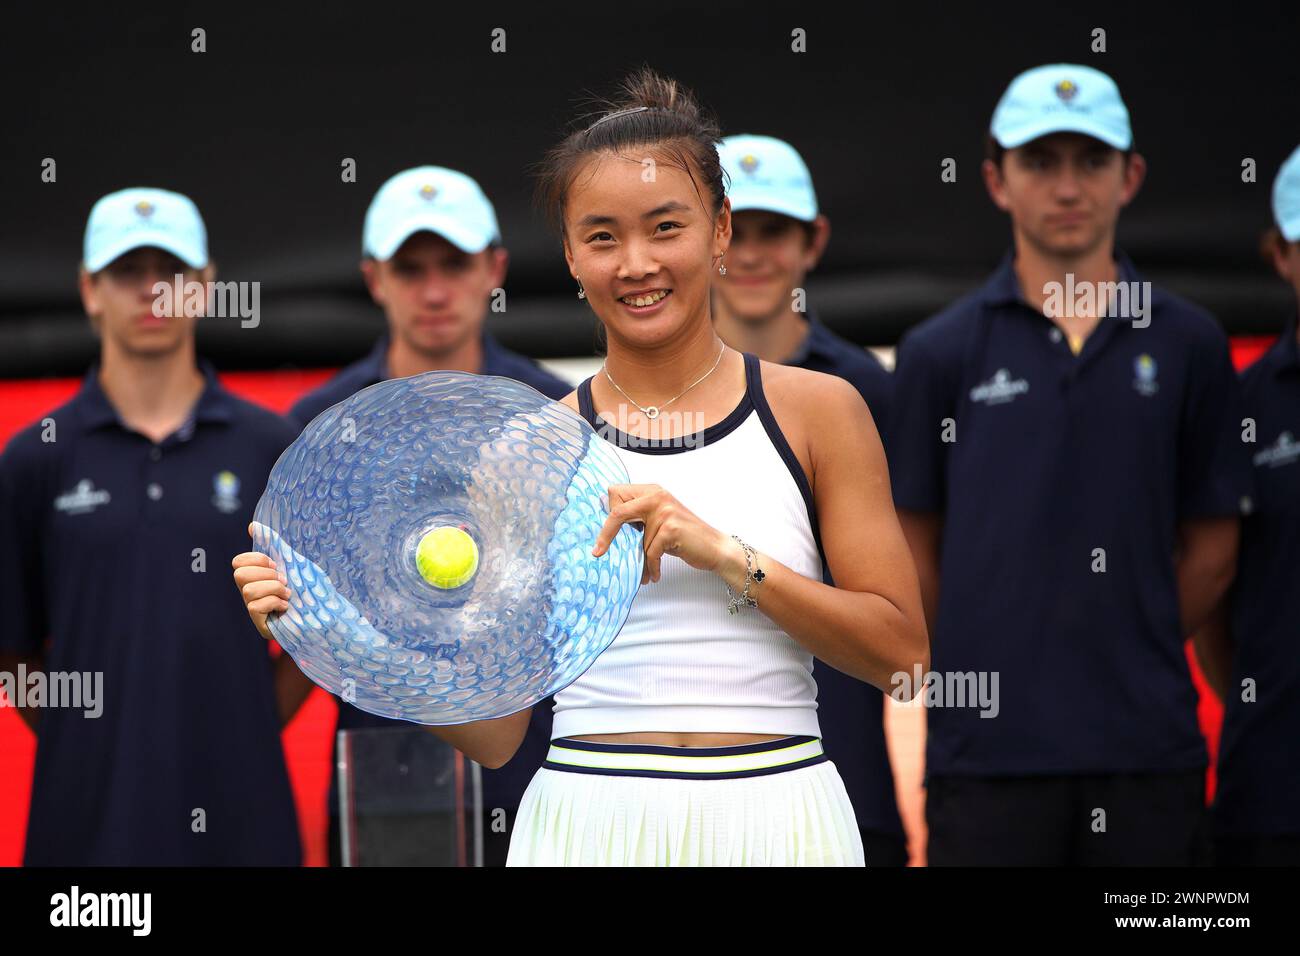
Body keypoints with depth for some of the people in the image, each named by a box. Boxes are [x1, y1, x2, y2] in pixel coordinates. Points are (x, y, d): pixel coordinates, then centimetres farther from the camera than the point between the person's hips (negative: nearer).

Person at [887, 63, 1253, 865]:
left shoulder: (1189, 344, 6)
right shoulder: (942, 352, 3)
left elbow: (1211, 549, 11)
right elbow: (915, 552, 7)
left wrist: (1130, 655, 7)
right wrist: (989, 667, 5)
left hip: (1149, 746, 1)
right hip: (990, 744, -1)